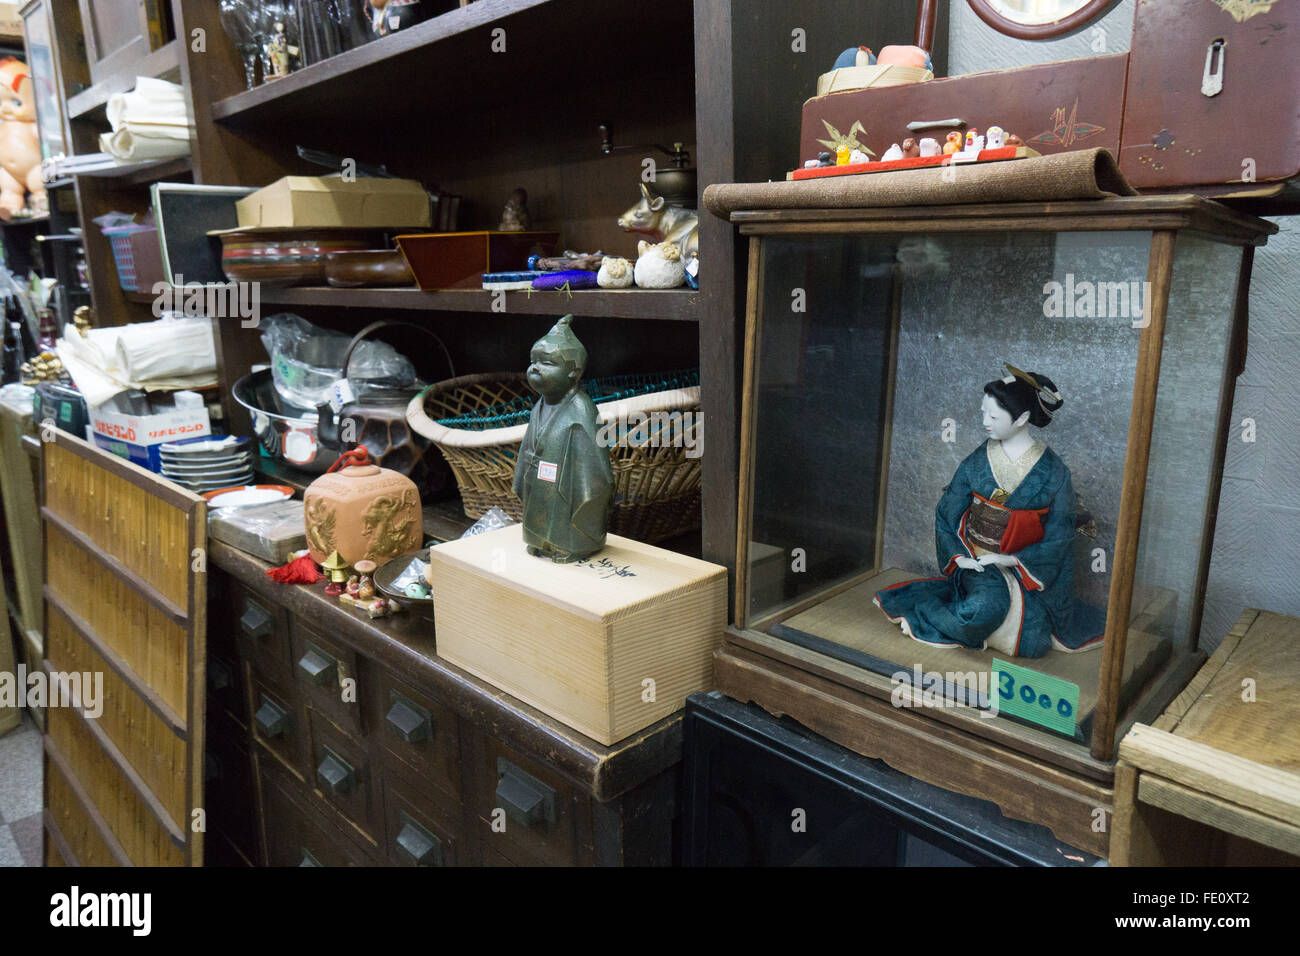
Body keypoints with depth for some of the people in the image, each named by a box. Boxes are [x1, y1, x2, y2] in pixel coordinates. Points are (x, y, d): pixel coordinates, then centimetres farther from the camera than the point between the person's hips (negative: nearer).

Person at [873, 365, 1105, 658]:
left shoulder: (1053, 471, -6)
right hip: (977, 561, 0)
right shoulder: (977, 462, -2)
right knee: (985, 607, -31)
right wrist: (958, 556, -12)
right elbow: (947, 512, 3)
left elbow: (1058, 535, -5)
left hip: (1026, 566, 1)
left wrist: (1012, 560, -16)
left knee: (1032, 644, -15)